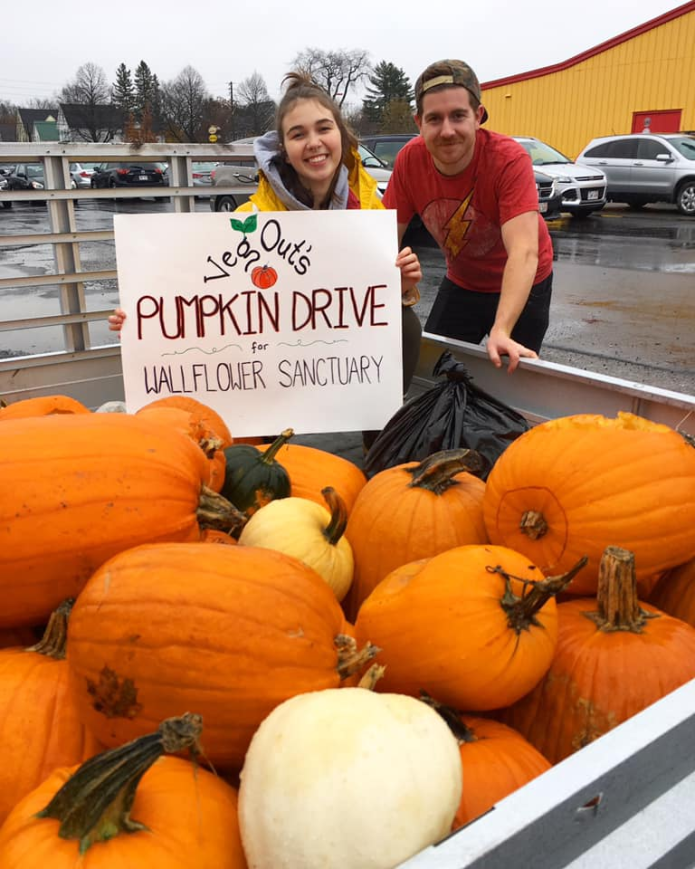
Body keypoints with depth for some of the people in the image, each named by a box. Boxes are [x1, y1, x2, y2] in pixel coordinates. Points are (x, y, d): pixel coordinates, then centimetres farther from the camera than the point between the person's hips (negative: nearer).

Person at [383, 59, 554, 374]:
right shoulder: (410, 159, -18)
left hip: (521, 286, -3)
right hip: (461, 283, 4)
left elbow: (524, 252, -39)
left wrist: (501, 332, -52)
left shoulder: (509, 159, -30)